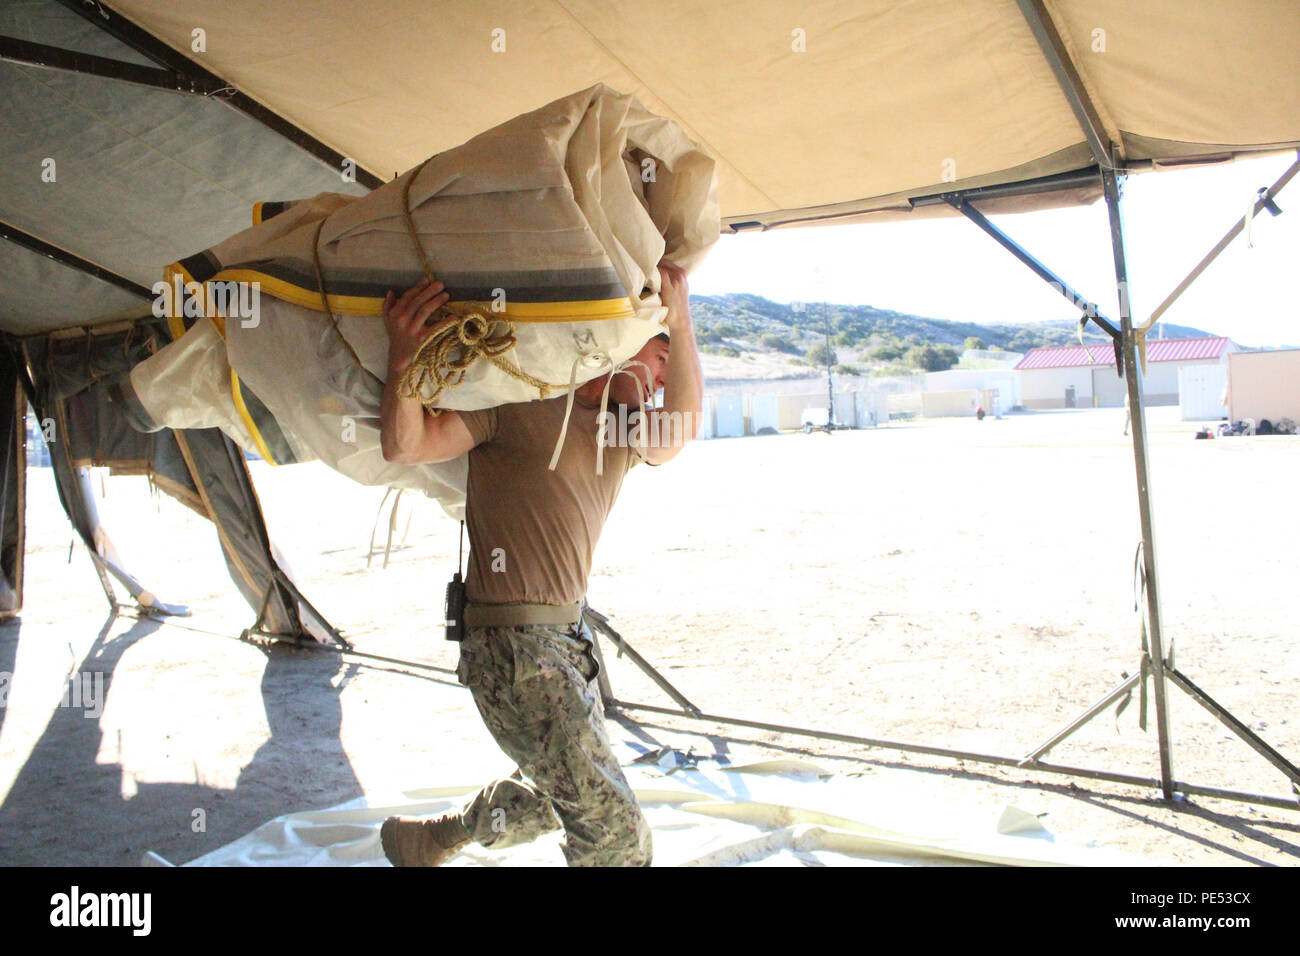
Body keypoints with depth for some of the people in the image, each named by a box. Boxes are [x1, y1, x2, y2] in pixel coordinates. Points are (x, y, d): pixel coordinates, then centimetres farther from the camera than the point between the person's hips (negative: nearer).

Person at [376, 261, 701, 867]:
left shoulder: (621, 433, 13)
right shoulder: (518, 398, -7)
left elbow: (677, 434, -10)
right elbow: (406, 447, -15)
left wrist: (681, 321, -25)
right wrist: (402, 361, -34)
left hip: (568, 637, 9)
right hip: (513, 650, -9)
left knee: (561, 799, 27)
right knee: (615, 831, -7)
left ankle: (430, 840, 45)